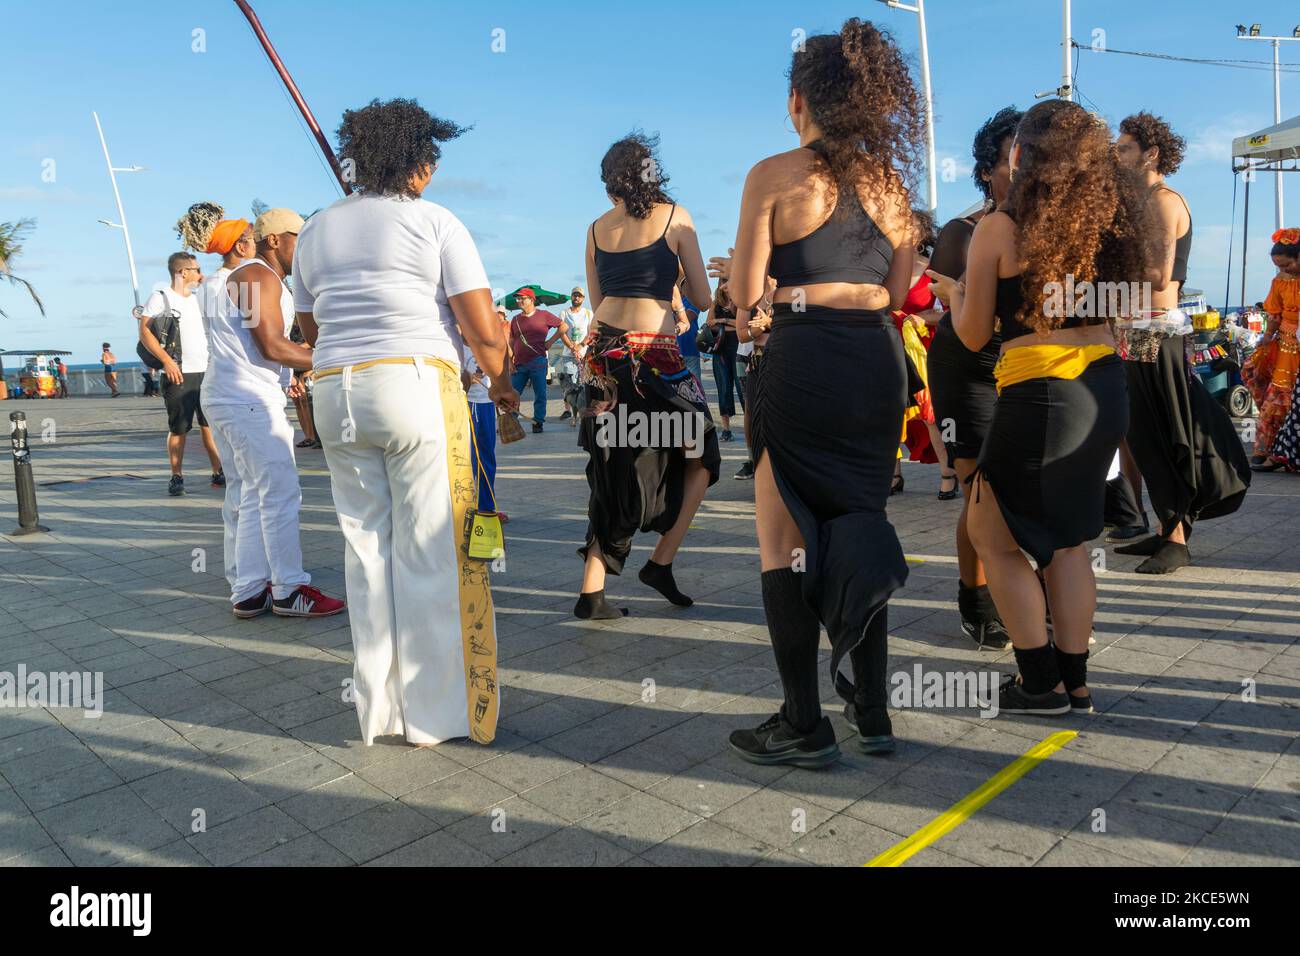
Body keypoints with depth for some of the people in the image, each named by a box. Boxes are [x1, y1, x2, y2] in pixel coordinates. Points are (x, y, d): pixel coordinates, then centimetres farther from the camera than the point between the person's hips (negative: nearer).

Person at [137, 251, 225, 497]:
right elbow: (145, 332, -10)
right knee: (178, 428, -1)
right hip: (179, 375, -5)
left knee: (210, 425, 5)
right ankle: (177, 478, 8)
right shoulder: (160, 298, -1)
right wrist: (166, 360, -19)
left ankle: (218, 474, 9)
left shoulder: (198, 299, 18)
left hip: (206, 372, 5)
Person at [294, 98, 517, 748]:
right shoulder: (435, 223, -1)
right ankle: (435, 712, 9)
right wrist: (501, 386, 10)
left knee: (367, 549, 11)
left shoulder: (316, 231, 16)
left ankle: (379, 709, 18)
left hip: (333, 390, 6)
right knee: (430, 551, 1)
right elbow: (483, 331, -7)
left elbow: (309, 331, 20)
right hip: (416, 384, -5)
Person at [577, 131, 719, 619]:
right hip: (654, 355, -5)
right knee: (700, 454, 15)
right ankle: (661, 562, 10)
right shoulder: (674, 216, 1)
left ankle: (592, 591, 11)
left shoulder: (597, 228, 13)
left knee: (614, 468, 13)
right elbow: (701, 296, 2)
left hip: (603, 350, 5)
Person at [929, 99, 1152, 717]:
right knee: (1066, 538, 18)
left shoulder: (997, 229, -7)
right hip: (1106, 391, 7)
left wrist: (952, 293, 19)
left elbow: (973, 336, 0)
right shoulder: (1112, 220, 7)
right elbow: (1125, 308, 17)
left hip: (1039, 397, -6)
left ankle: (1040, 682, 15)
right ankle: (1074, 683, 25)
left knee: (992, 536, 10)